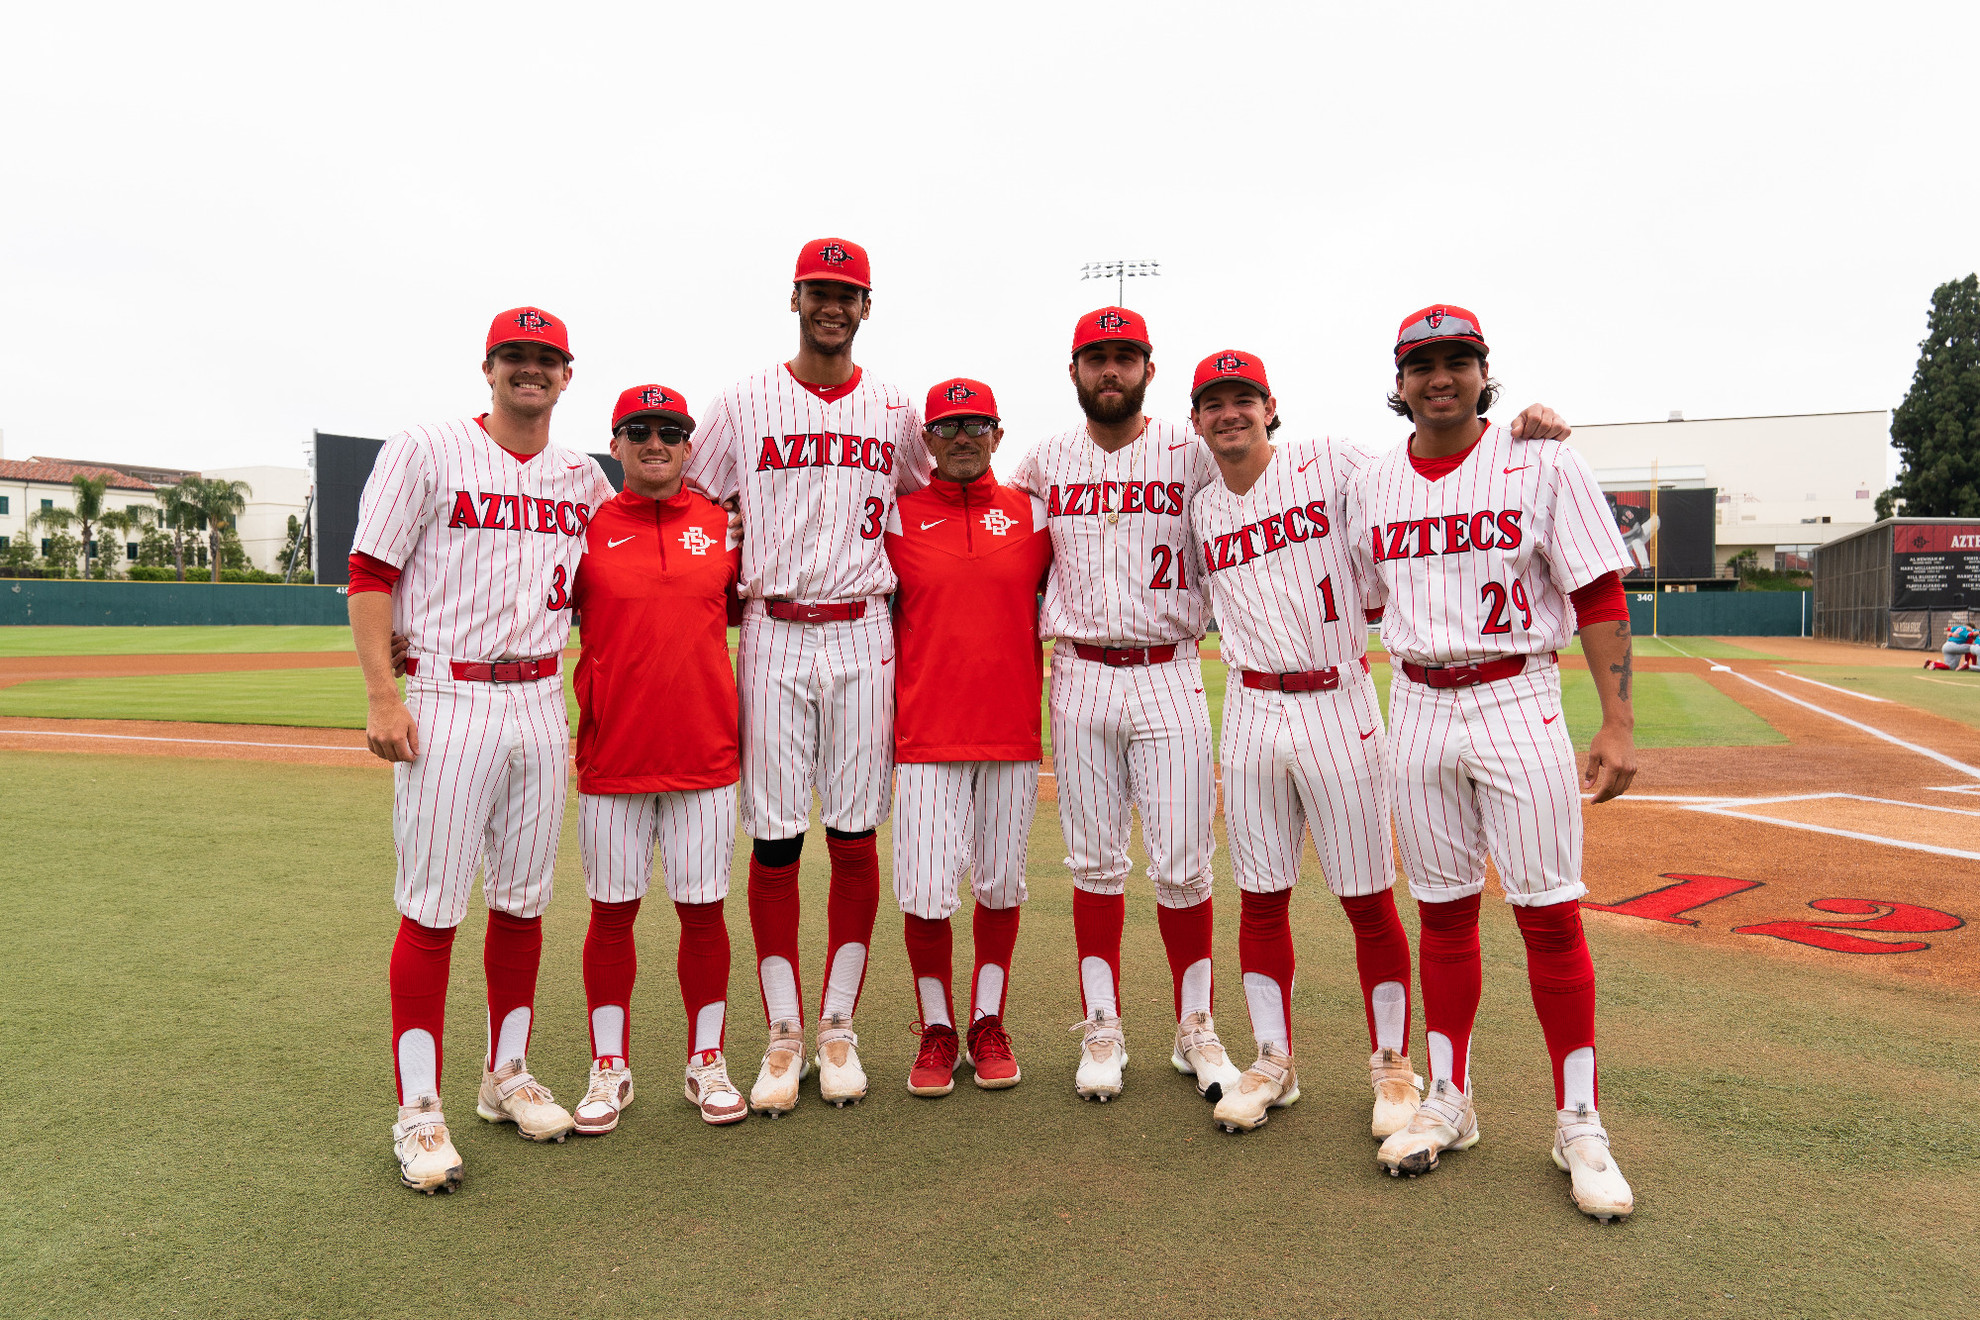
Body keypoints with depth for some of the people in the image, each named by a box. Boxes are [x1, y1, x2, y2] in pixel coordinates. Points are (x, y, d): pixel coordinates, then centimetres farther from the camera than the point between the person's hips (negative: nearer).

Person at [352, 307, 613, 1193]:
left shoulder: (583, 479, 12)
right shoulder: (424, 454, -1)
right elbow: (369, 575, -4)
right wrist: (383, 696, -13)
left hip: (542, 705, 5)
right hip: (446, 704, -5)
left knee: (523, 901, 11)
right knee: (432, 908, -3)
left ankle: (508, 1075, 26)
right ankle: (419, 1112, 7)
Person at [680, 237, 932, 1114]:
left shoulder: (897, 412, 10)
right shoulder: (742, 405, 6)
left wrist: (883, 576, 9)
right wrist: (736, 585, 0)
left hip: (862, 638, 1)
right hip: (772, 637, -1)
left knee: (855, 836, 4)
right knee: (773, 839, 1)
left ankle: (838, 1031, 16)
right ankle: (783, 1037, 13)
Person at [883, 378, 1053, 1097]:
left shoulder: (1032, 514, 8)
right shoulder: (898, 517, 4)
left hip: (1013, 730, 2)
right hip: (926, 734, -1)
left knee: (1001, 881, 9)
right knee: (924, 888, -3)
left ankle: (988, 1025, 23)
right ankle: (937, 1031, 15)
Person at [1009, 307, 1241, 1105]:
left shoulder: (1192, 455, 2)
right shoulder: (1043, 463, 9)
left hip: (1168, 677, -2)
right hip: (1079, 678, 2)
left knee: (1182, 864, 0)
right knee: (1094, 862, 8)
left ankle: (1196, 1031, 16)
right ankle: (1101, 1029, 20)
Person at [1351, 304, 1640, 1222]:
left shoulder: (1543, 465, -4)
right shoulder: (1374, 485, 7)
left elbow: (1600, 596, -6)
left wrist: (1617, 724, -12)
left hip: (1519, 705, -3)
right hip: (1416, 709, 4)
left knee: (1549, 912, -1)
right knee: (1443, 911, 11)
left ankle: (1578, 1123, 13)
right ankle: (1448, 1102, 24)